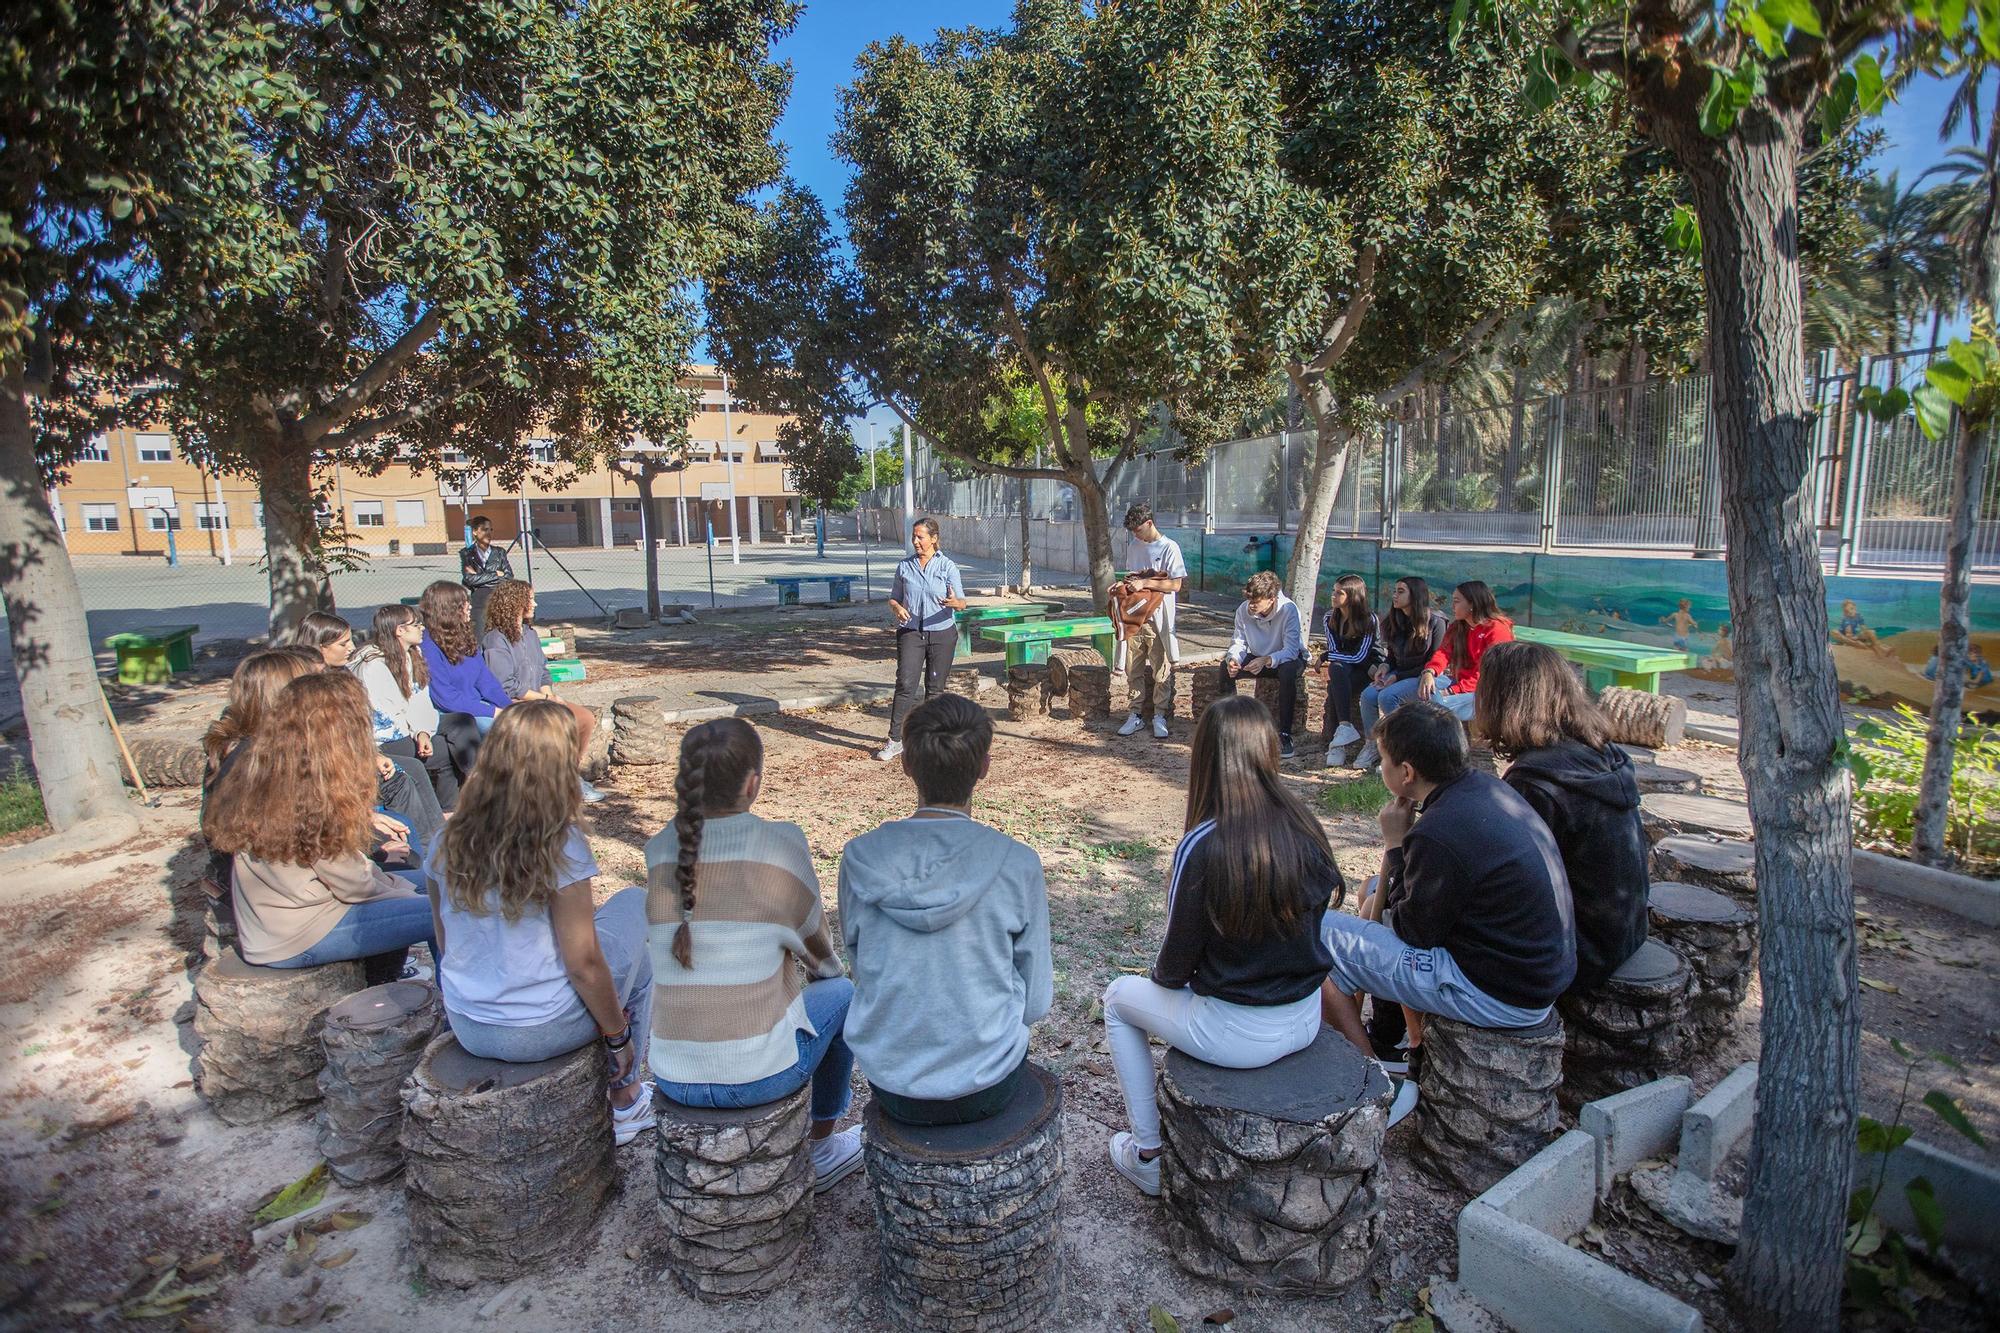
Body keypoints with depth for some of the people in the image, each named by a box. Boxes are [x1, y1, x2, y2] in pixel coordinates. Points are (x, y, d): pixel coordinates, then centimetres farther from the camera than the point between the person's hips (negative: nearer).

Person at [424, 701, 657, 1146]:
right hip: (542, 1031, -6)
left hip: (465, 1028, 6)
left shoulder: (448, 843, -4)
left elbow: (446, 944, 8)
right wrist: (618, 1036, -3)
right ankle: (625, 1101, 25)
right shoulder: (560, 846, -21)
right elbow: (584, 966, -17)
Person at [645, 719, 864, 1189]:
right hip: (759, 1075, -4)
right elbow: (818, 945, 2)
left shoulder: (660, 849, -2)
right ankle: (821, 1146, 37)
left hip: (674, 1078, 5)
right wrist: (825, 968, 26)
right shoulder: (779, 842, -14)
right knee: (841, 993, 23)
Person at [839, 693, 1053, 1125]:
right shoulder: (1018, 864, -18)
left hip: (888, 1082, 2)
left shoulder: (860, 858, -14)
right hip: (985, 1089, -1)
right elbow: (1035, 1002, -8)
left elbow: (861, 965, 1)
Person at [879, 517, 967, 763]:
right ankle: (895, 740, -6)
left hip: (942, 633, -1)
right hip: (911, 632, 1)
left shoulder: (947, 566, -1)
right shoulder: (904, 566, 7)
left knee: (935, 687, 6)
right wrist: (897, 609, -11)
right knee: (905, 684, -9)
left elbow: (962, 603, -6)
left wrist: (954, 603, -30)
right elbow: (893, 598, 12)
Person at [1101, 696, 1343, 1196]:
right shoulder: (1304, 827, -9)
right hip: (1307, 1022, 6)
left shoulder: (1203, 846, -24)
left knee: (1120, 996, 19)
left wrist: (1162, 976, 10)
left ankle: (1147, 1154, 24)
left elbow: (1177, 962, -14)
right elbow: (1327, 898, 8)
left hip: (1237, 1035, -6)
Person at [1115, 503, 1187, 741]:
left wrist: (1144, 583, -18)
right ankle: (1135, 715, 16)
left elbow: (1176, 584, -12)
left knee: (1162, 671, 0)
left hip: (1159, 618, -6)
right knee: (1132, 669, 7)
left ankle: (1160, 716, 10)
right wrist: (1124, 585, 0)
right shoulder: (1133, 546, 12)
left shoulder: (1169, 547, -7)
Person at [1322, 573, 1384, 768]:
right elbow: (1334, 651, -2)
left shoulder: (1370, 620, -12)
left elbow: (1359, 657, -17)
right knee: (1336, 669, -33)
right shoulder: (1330, 617, 4)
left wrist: (1328, 657, -12)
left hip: (1370, 670, -4)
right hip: (1345, 672, 4)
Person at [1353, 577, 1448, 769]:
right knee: (1368, 695, -22)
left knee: (1387, 696, -31)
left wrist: (1398, 677, -15)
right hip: (1398, 674, 6)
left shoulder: (1435, 622, -10)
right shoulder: (1395, 621, 10)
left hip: (1424, 677, -6)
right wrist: (1385, 665, -4)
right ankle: (1371, 746, -9)